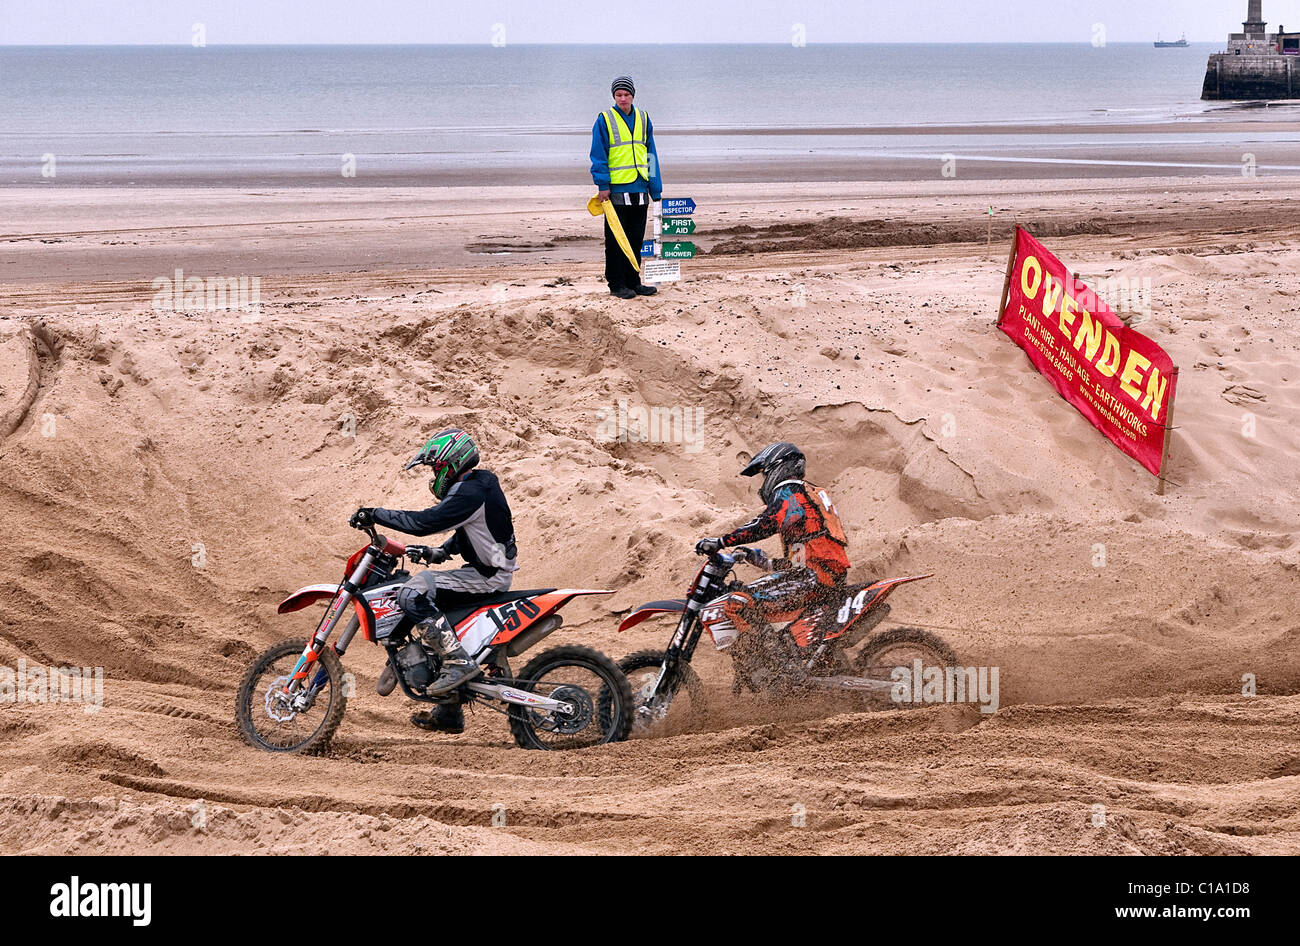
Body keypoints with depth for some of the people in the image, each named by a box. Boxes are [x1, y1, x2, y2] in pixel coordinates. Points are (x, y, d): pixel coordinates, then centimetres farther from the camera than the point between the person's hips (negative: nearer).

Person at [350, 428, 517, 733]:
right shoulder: (480, 483, 15)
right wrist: (438, 553, 18)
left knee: (413, 594, -22)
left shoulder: (469, 493, -18)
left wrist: (376, 514, -21)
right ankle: (449, 712, 23)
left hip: (488, 576, -11)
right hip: (487, 570, 11)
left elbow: (425, 522, -26)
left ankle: (459, 661, -23)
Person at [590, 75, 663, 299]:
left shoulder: (643, 119, 11)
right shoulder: (605, 120, -3)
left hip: (640, 189, 5)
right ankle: (617, 284, 5)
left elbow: (651, 153, 15)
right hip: (616, 189, -5)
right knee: (616, 240, -1)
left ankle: (633, 281, 18)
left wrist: (655, 188, 11)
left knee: (636, 238, 10)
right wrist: (602, 185, -12)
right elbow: (598, 155, -5)